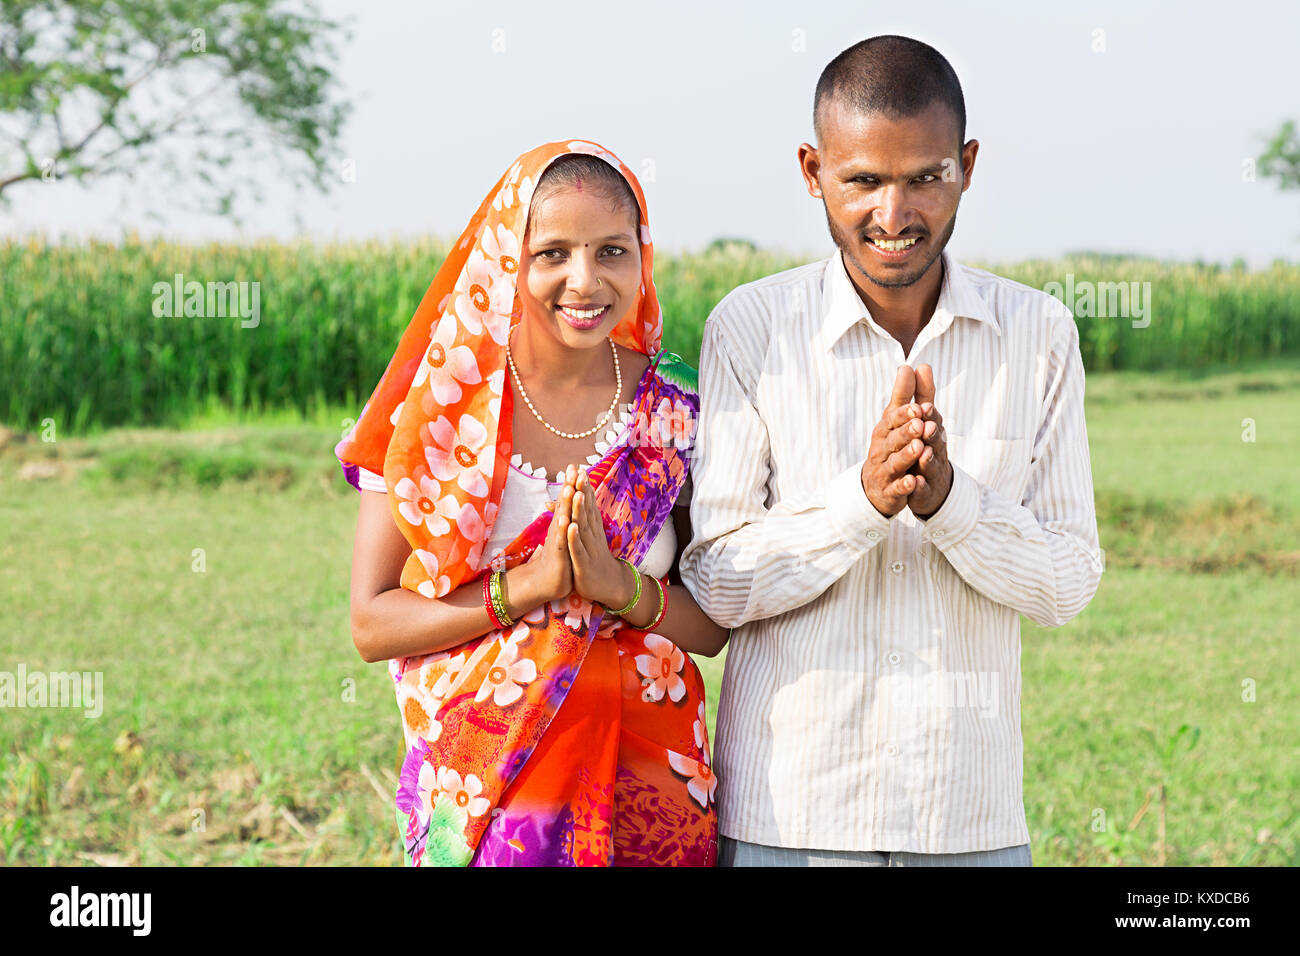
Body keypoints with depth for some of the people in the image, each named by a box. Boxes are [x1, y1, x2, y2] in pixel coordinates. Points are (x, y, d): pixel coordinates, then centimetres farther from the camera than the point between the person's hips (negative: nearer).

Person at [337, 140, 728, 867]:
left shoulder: (677, 412, -1)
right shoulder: (439, 404, -5)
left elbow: (714, 627, 2)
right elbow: (373, 624, -7)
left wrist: (617, 583, -18)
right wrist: (529, 584, -19)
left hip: (645, 773, 2)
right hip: (479, 774, -1)